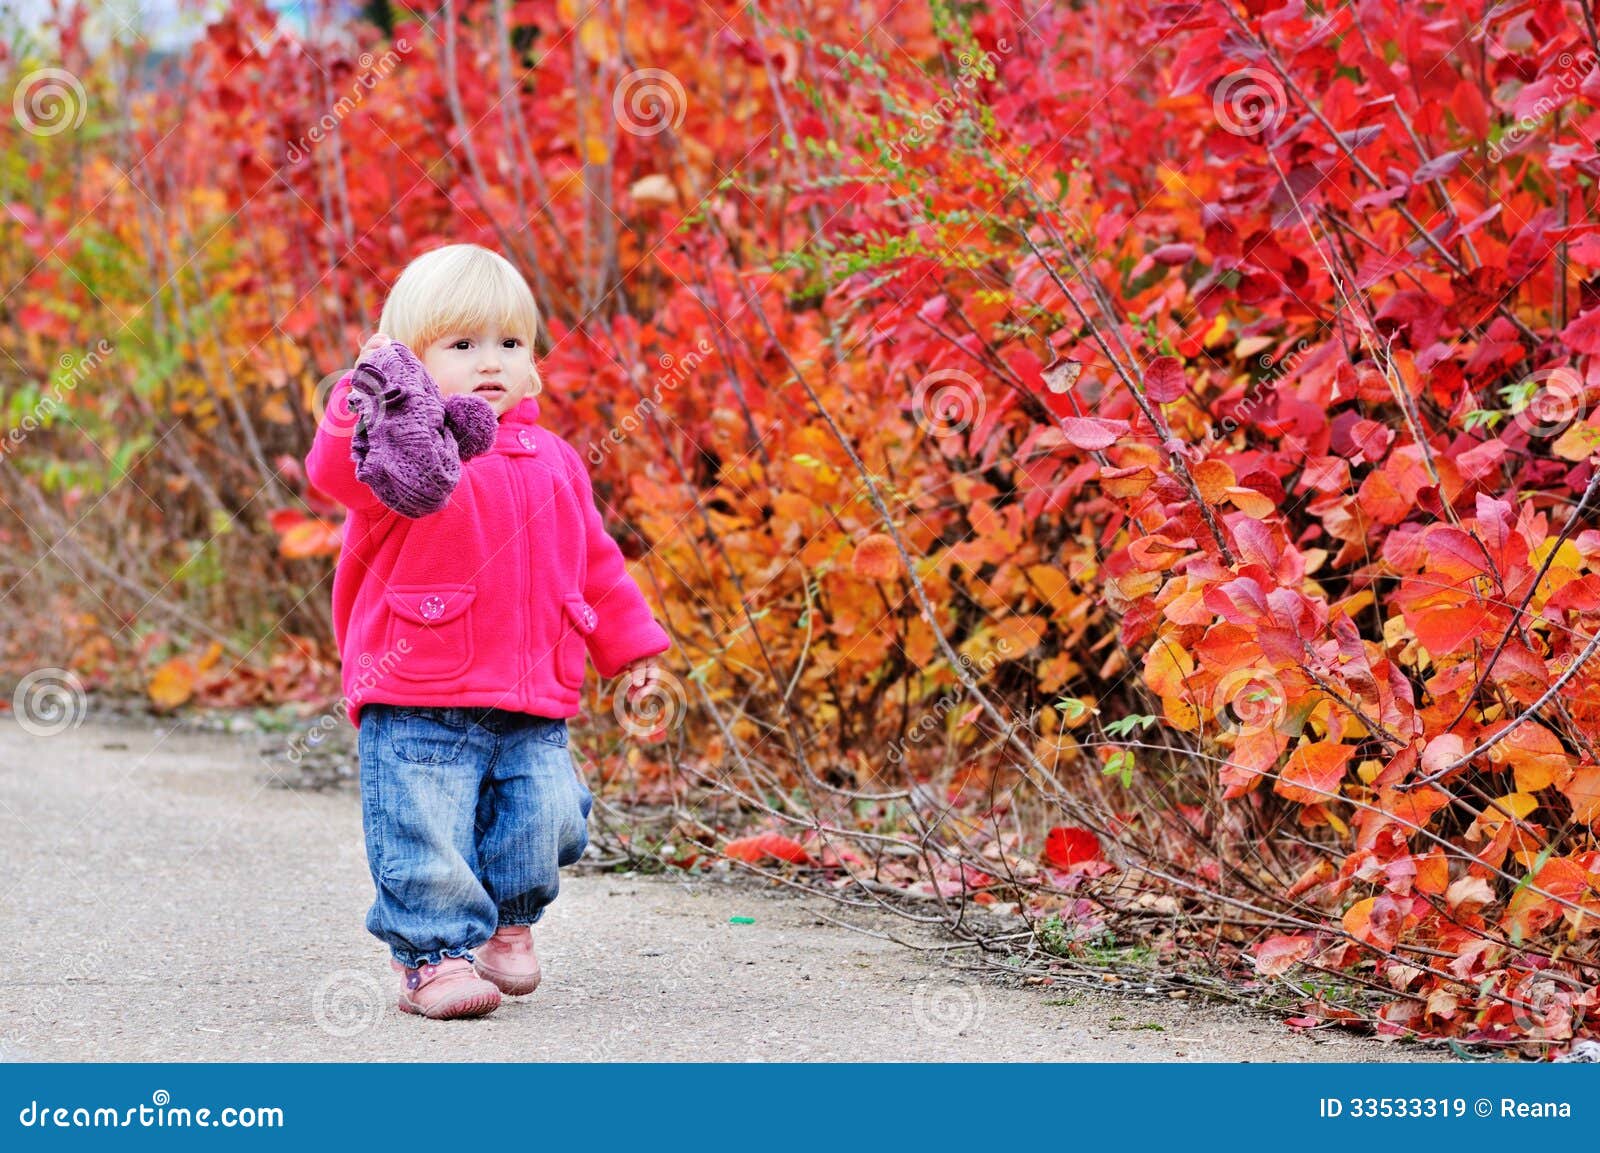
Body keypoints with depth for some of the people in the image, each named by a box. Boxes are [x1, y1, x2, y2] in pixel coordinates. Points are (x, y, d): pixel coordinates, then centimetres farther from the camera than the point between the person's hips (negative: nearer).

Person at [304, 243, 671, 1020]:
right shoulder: (406, 447, -4)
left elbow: (595, 562, 25)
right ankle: (435, 954, 9)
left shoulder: (550, 461, 16)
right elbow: (338, 470, -26)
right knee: (428, 840, -7)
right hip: (417, 709, -5)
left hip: (533, 714, 5)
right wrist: (366, 399, -42)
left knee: (545, 820, 2)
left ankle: (507, 926, 28)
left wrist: (630, 644, 25)